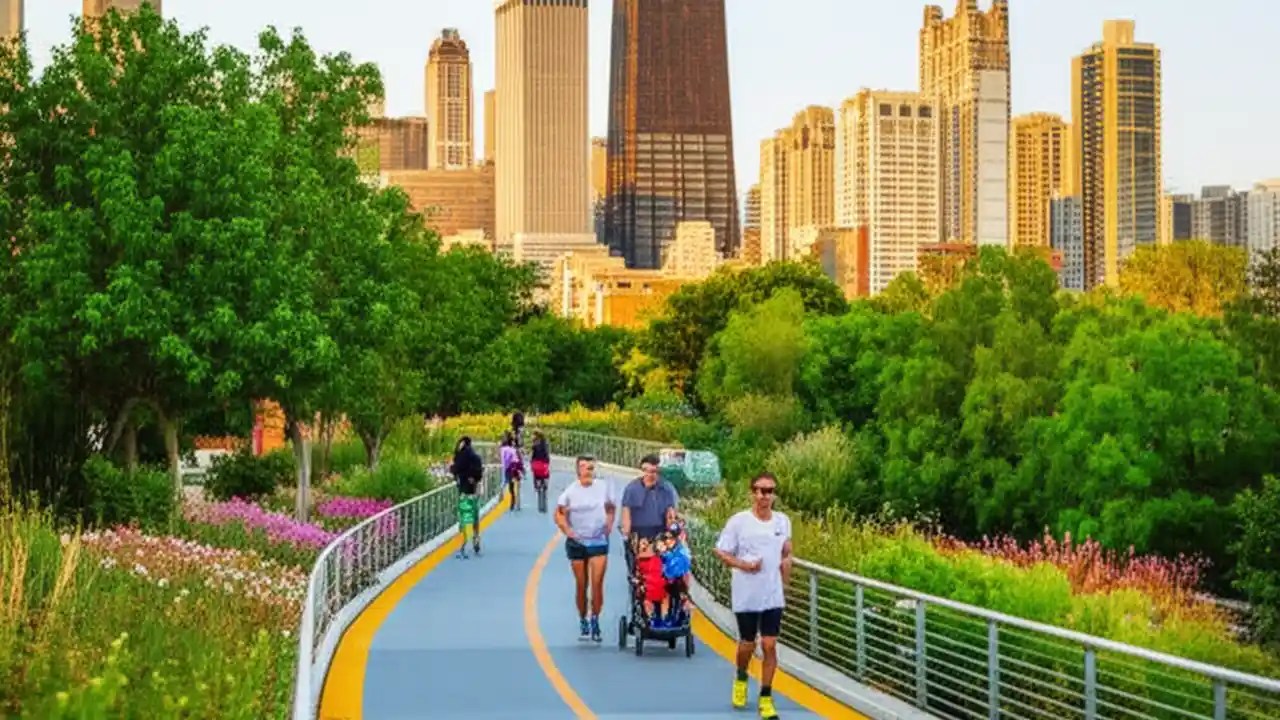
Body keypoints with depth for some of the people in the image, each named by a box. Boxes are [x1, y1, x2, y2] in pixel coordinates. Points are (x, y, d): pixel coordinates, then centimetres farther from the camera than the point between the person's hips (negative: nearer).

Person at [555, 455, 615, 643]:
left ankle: (595, 620, 2)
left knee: (597, 584, -10)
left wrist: (608, 526, 1)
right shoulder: (570, 491, -5)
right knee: (581, 586, 7)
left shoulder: (603, 487, -2)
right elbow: (559, 513, 3)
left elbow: (611, 508, 12)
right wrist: (567, 531, -9)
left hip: (599, 542, 0)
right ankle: (583, 622, 20)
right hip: (577, 543, 0)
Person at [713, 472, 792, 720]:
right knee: (747, 645, 10)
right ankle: (741, 678, 42)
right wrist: (744, 565, -20)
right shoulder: (738, 521, -12)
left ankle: (766, 698, 12)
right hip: (746, 597, -2)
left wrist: (784, 582, 5)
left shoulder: (783, 521, -1)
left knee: (770, 646, -1)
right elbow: (721, 552, -7)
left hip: (773, 596, 2)